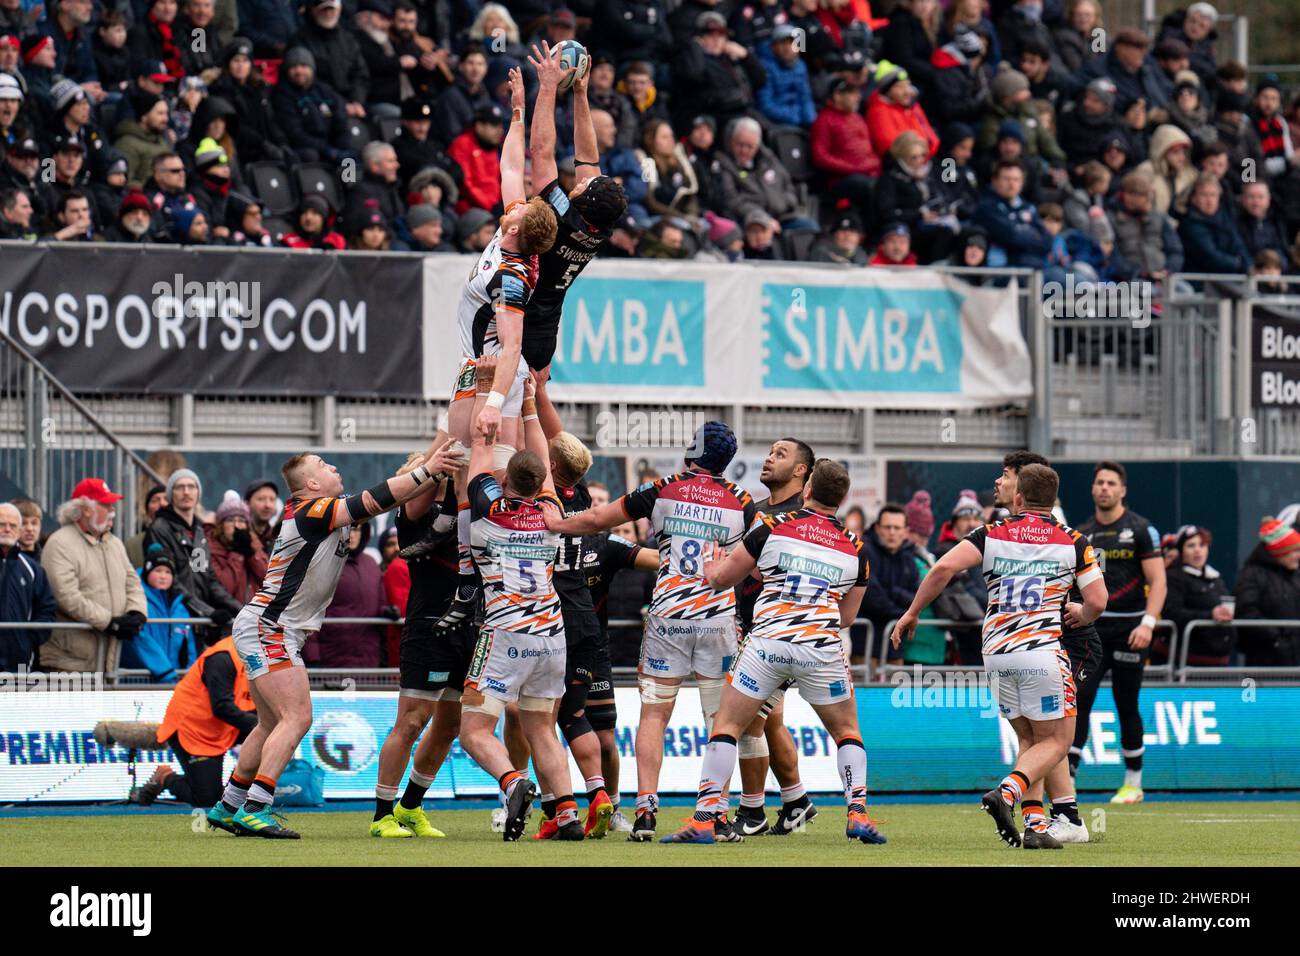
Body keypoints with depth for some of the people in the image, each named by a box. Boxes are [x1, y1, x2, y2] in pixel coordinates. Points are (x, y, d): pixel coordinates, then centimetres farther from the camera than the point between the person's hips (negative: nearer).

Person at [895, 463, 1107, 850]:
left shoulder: (991, 535, 6)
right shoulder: (1073, 542, 4)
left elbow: (943, 568, -8)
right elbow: (1097, 601, -2)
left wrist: (912, 613, 3)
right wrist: (1081, 615, 22)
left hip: (996, 653, 3)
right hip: (1042, 650, -3)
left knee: (1029, 740, 17)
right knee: (1056, 740, 5)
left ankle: (1034, 824, 3)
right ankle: (1006, 793, -21)